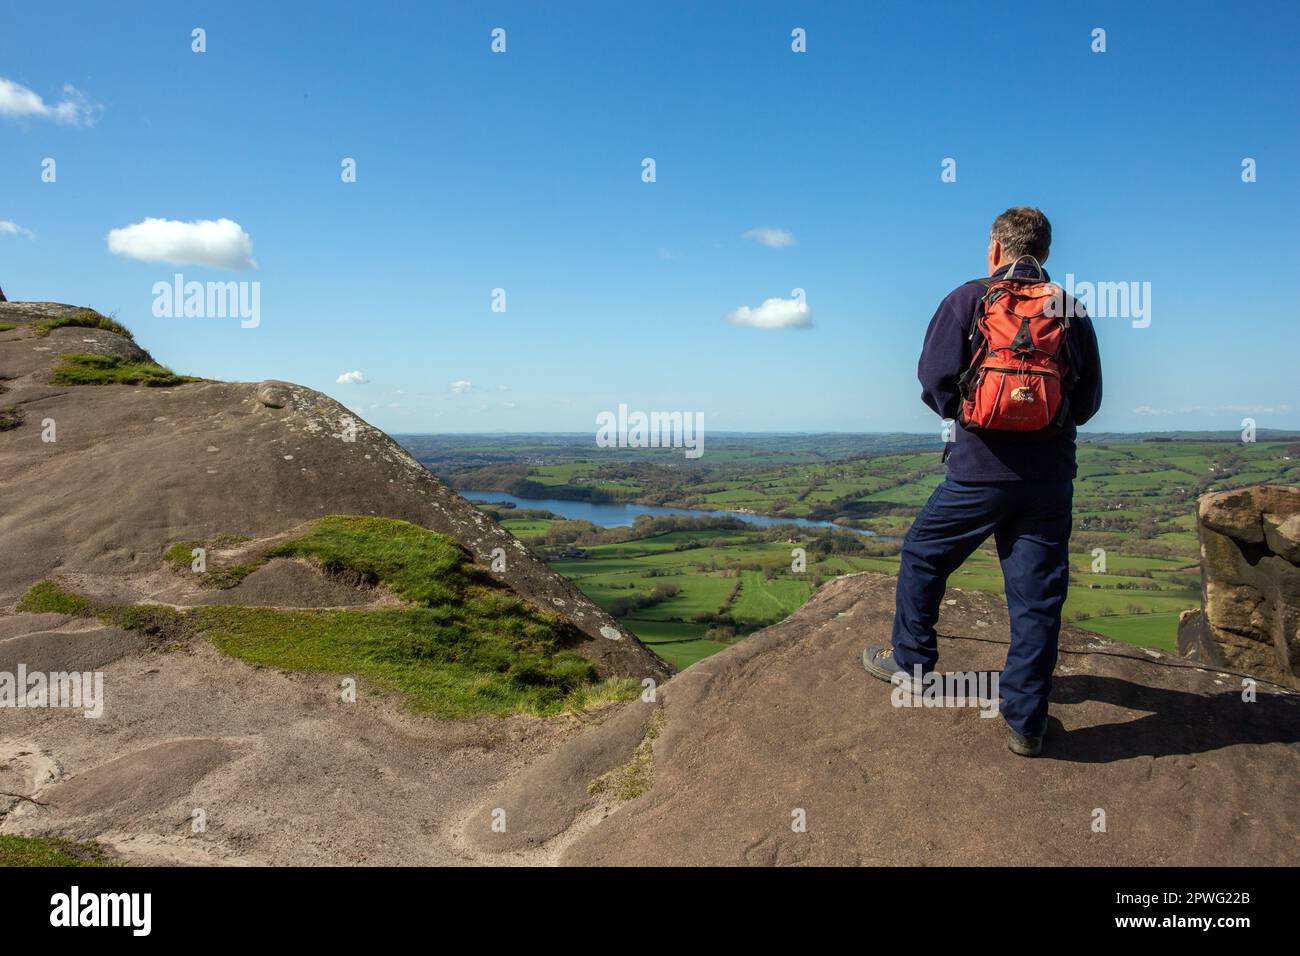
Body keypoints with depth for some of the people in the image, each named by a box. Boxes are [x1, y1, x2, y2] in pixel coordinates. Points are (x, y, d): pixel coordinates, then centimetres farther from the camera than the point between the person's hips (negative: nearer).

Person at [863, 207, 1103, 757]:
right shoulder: (1072, 312, 8)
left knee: (922, 557, 19)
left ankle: (910, 661, 31)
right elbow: (1089, 401, 10)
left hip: (980, 469, -3)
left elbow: (935, 380, -7)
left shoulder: (969, 300, -1)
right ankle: (1026, 720, 13)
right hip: (1051, 474, 3)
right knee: (1037, 594, 7)